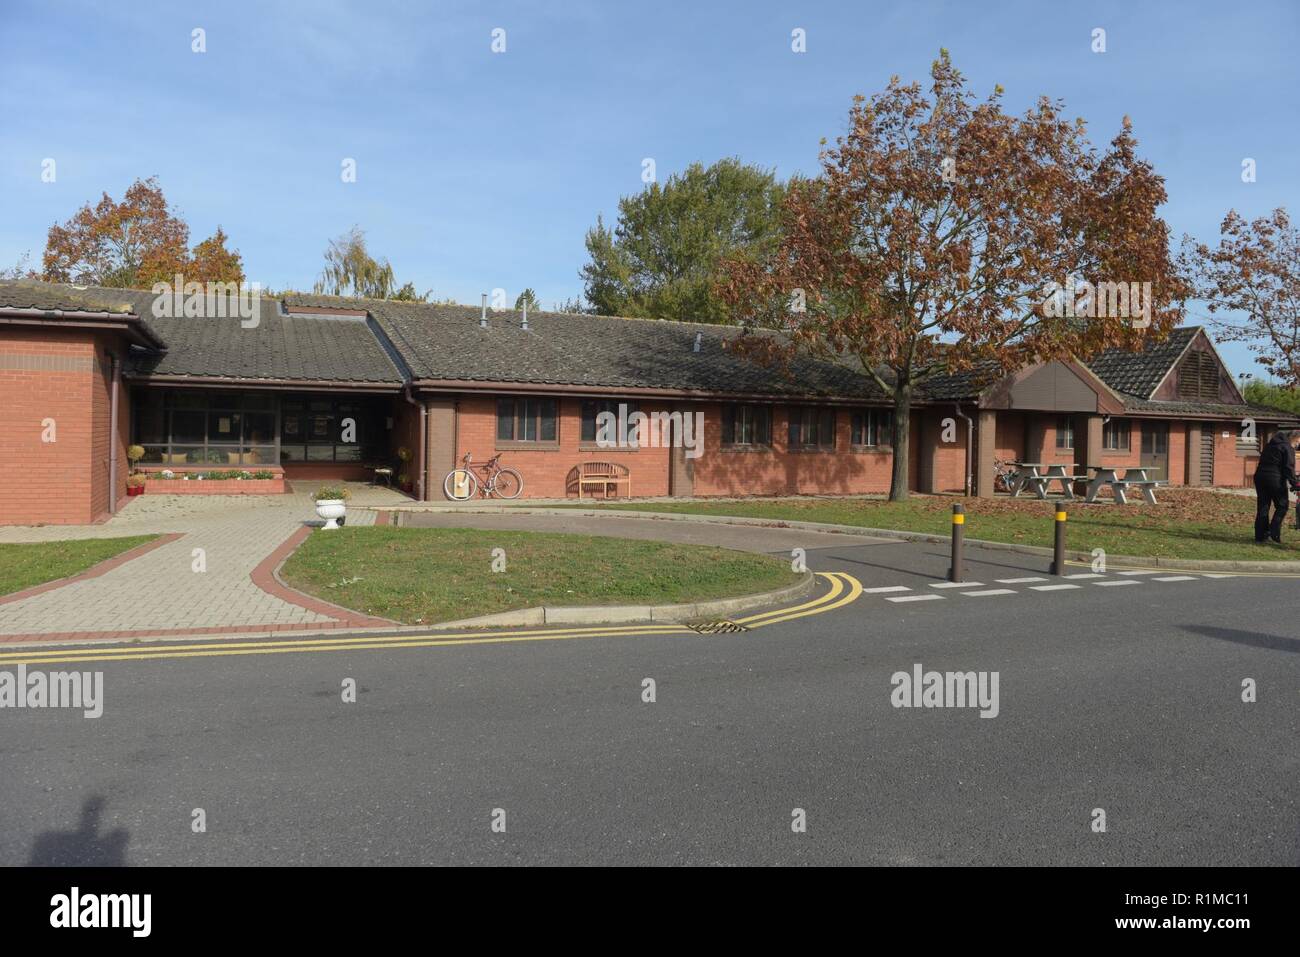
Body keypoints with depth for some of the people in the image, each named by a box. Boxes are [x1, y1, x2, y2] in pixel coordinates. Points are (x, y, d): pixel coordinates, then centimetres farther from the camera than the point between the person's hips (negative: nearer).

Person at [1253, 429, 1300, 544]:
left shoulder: (1269, 445, 17)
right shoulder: (1287, 448, -6)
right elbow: (1289, 468, -11)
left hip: (1260, 477, 7)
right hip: (1275, 479, -7)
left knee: (1262, 506, 10)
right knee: (1281, 506, 6)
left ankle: (1260, 536, 10)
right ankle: (1274, 533, -5)